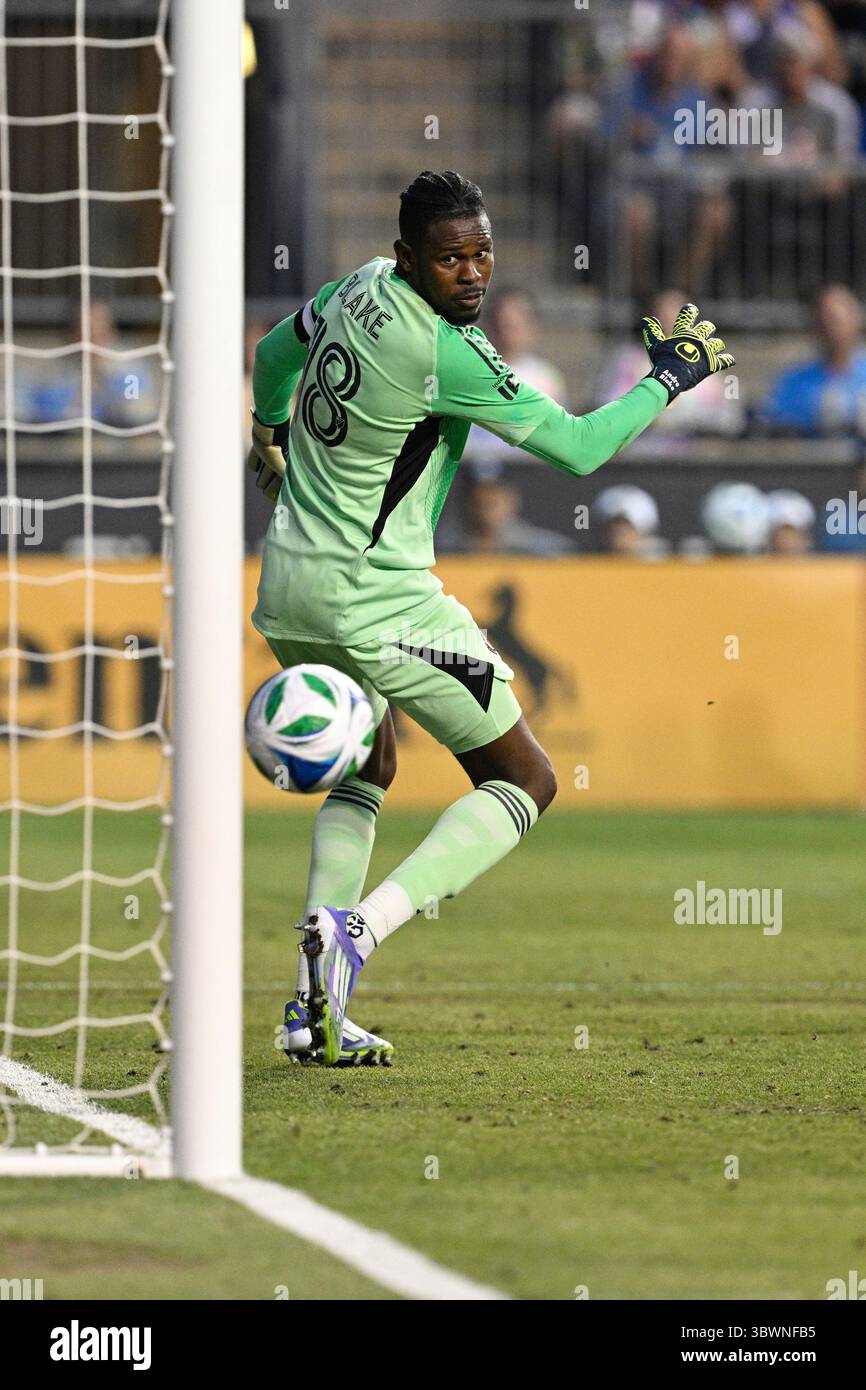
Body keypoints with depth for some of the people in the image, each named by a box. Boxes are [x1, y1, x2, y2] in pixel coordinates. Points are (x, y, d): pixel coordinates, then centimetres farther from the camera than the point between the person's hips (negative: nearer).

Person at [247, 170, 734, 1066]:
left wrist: (270, 436, 45)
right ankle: (359, 929, -17)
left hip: (286, 586, 8)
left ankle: (315, 1006, 15)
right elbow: (576, 448, -16)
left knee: (367, 767, 29)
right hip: (377, 599, -8)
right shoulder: (447, 353, -22)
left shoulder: (360, 288, 2)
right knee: (523, 781, 4)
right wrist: (669, 379, -1)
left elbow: (275, 354, 24)